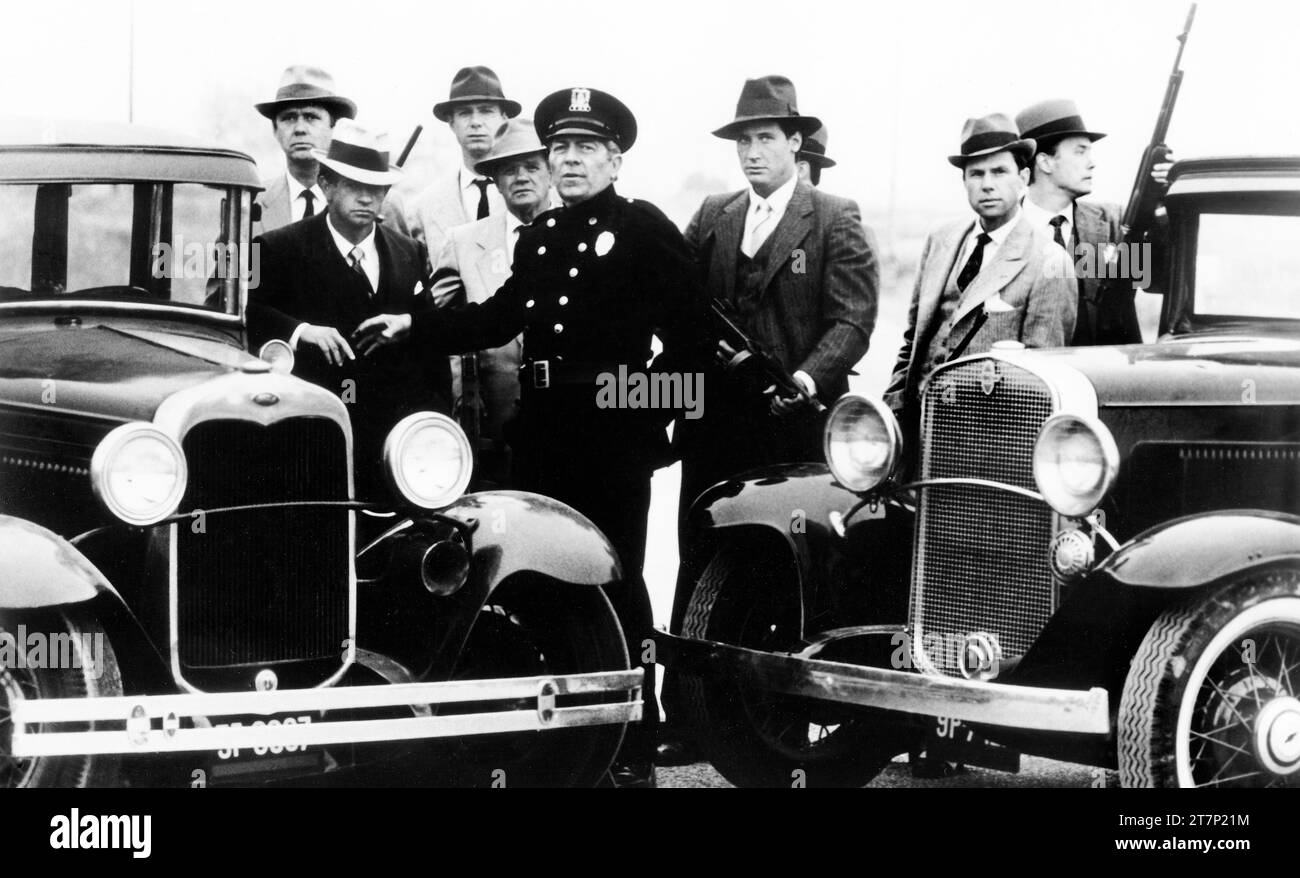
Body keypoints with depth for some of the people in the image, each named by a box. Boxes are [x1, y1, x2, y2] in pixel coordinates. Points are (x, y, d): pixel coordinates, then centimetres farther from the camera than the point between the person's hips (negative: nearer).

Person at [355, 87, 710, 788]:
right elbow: (501, 317, 15)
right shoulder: (538, 236, 17)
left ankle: (634, 752, 3)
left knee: (615, 583, -3)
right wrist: (412, 327, 9)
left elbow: (687, 329, -5)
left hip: (614, 433, -6)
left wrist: (656, 394, -11)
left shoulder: (644, 228, -2)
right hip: (542, 429, 6)